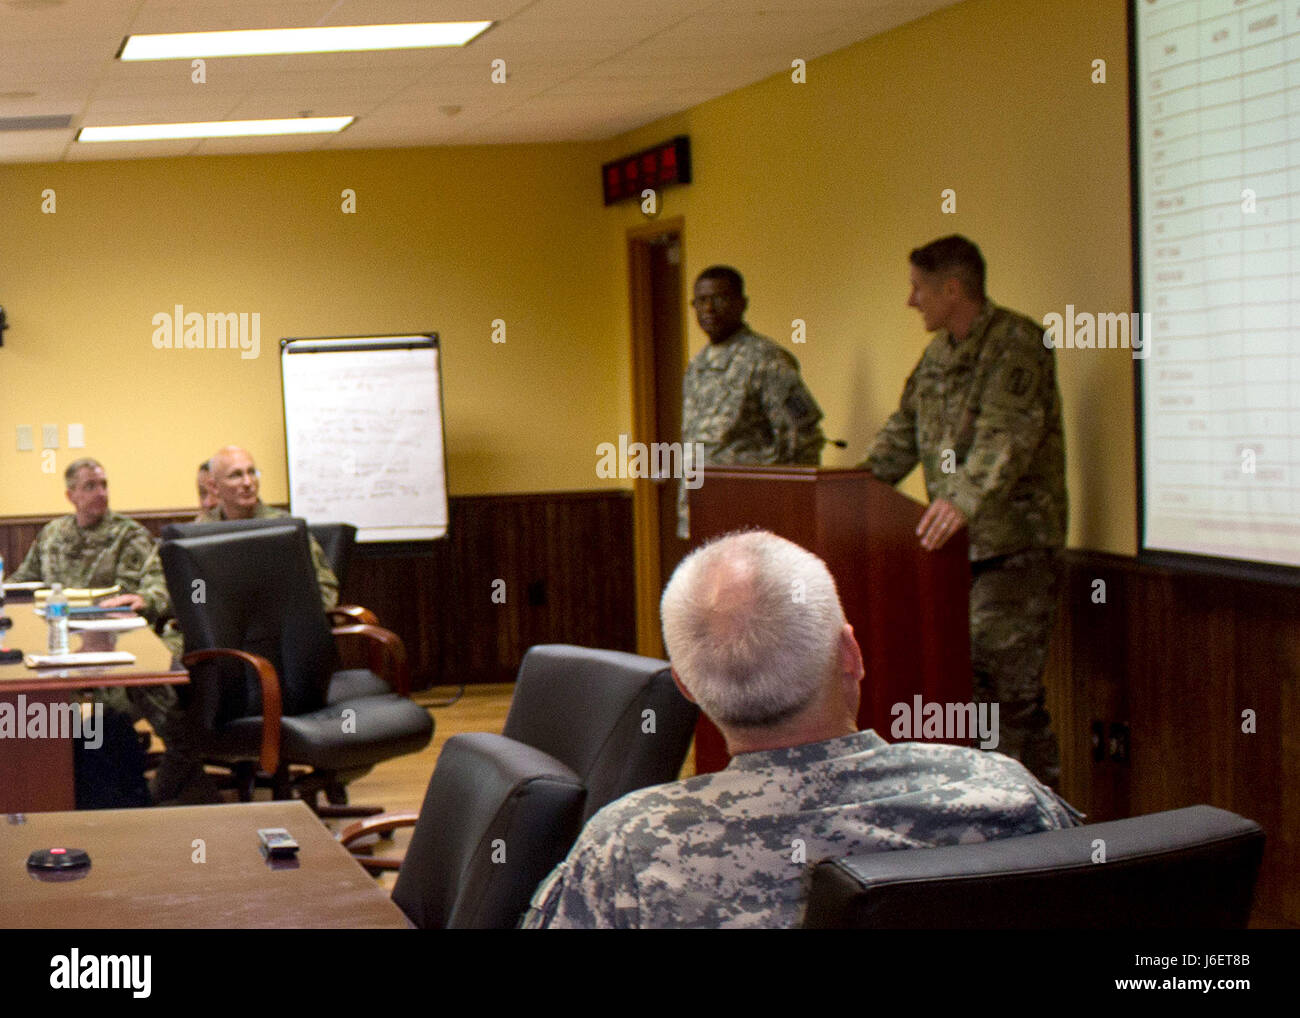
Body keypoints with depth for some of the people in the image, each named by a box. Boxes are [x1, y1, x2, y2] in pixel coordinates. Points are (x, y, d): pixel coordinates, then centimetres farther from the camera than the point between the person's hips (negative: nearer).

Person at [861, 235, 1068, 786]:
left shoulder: (1017, 343, -12)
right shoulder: (938, 353, 16)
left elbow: (1008, 432, -27)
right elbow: (904, 431, 22)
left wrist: (966, 497, -40)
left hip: (1013, 546, -8)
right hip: (957, 545, 8)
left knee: (1009, 683, -8)